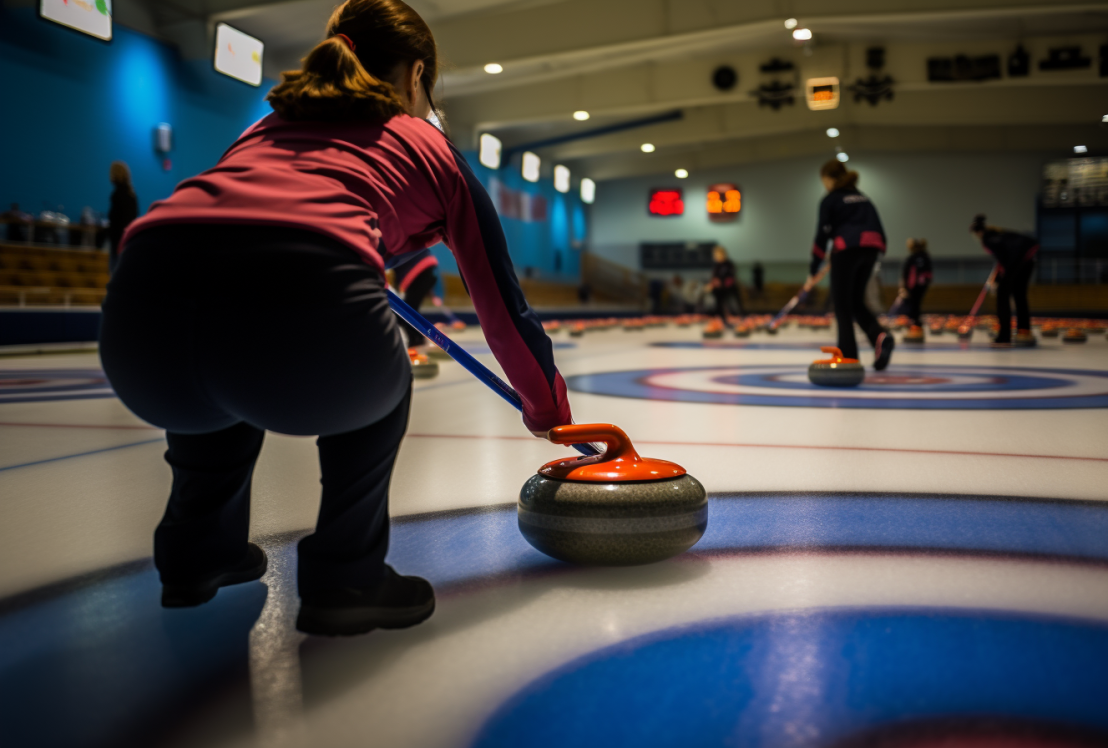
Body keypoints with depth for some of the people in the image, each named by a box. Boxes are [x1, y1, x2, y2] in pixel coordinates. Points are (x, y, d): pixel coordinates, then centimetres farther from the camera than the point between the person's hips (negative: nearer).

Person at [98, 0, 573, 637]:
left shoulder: (271, 124, 37)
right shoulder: (428, 145, 28)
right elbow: (504, 304, 31)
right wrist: (549, 411, 47)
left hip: (138, 322, 5)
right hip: (309, 309, -4)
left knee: (225, 375, 40)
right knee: (374, 383, 31)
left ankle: (197, 553, 43)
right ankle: (346, 577, 23)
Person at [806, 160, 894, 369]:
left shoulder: (829, 200, 4)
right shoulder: (862, 197, 25)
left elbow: (823, 235, 0)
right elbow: (878, 229, 20)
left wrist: (813, 272, 2)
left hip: (846, 249, -6)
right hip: (871, 248, 6)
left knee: (842, 305, 4)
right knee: (856, 302, 16)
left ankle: (848, 357, -1)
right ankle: (880, 335, -10)